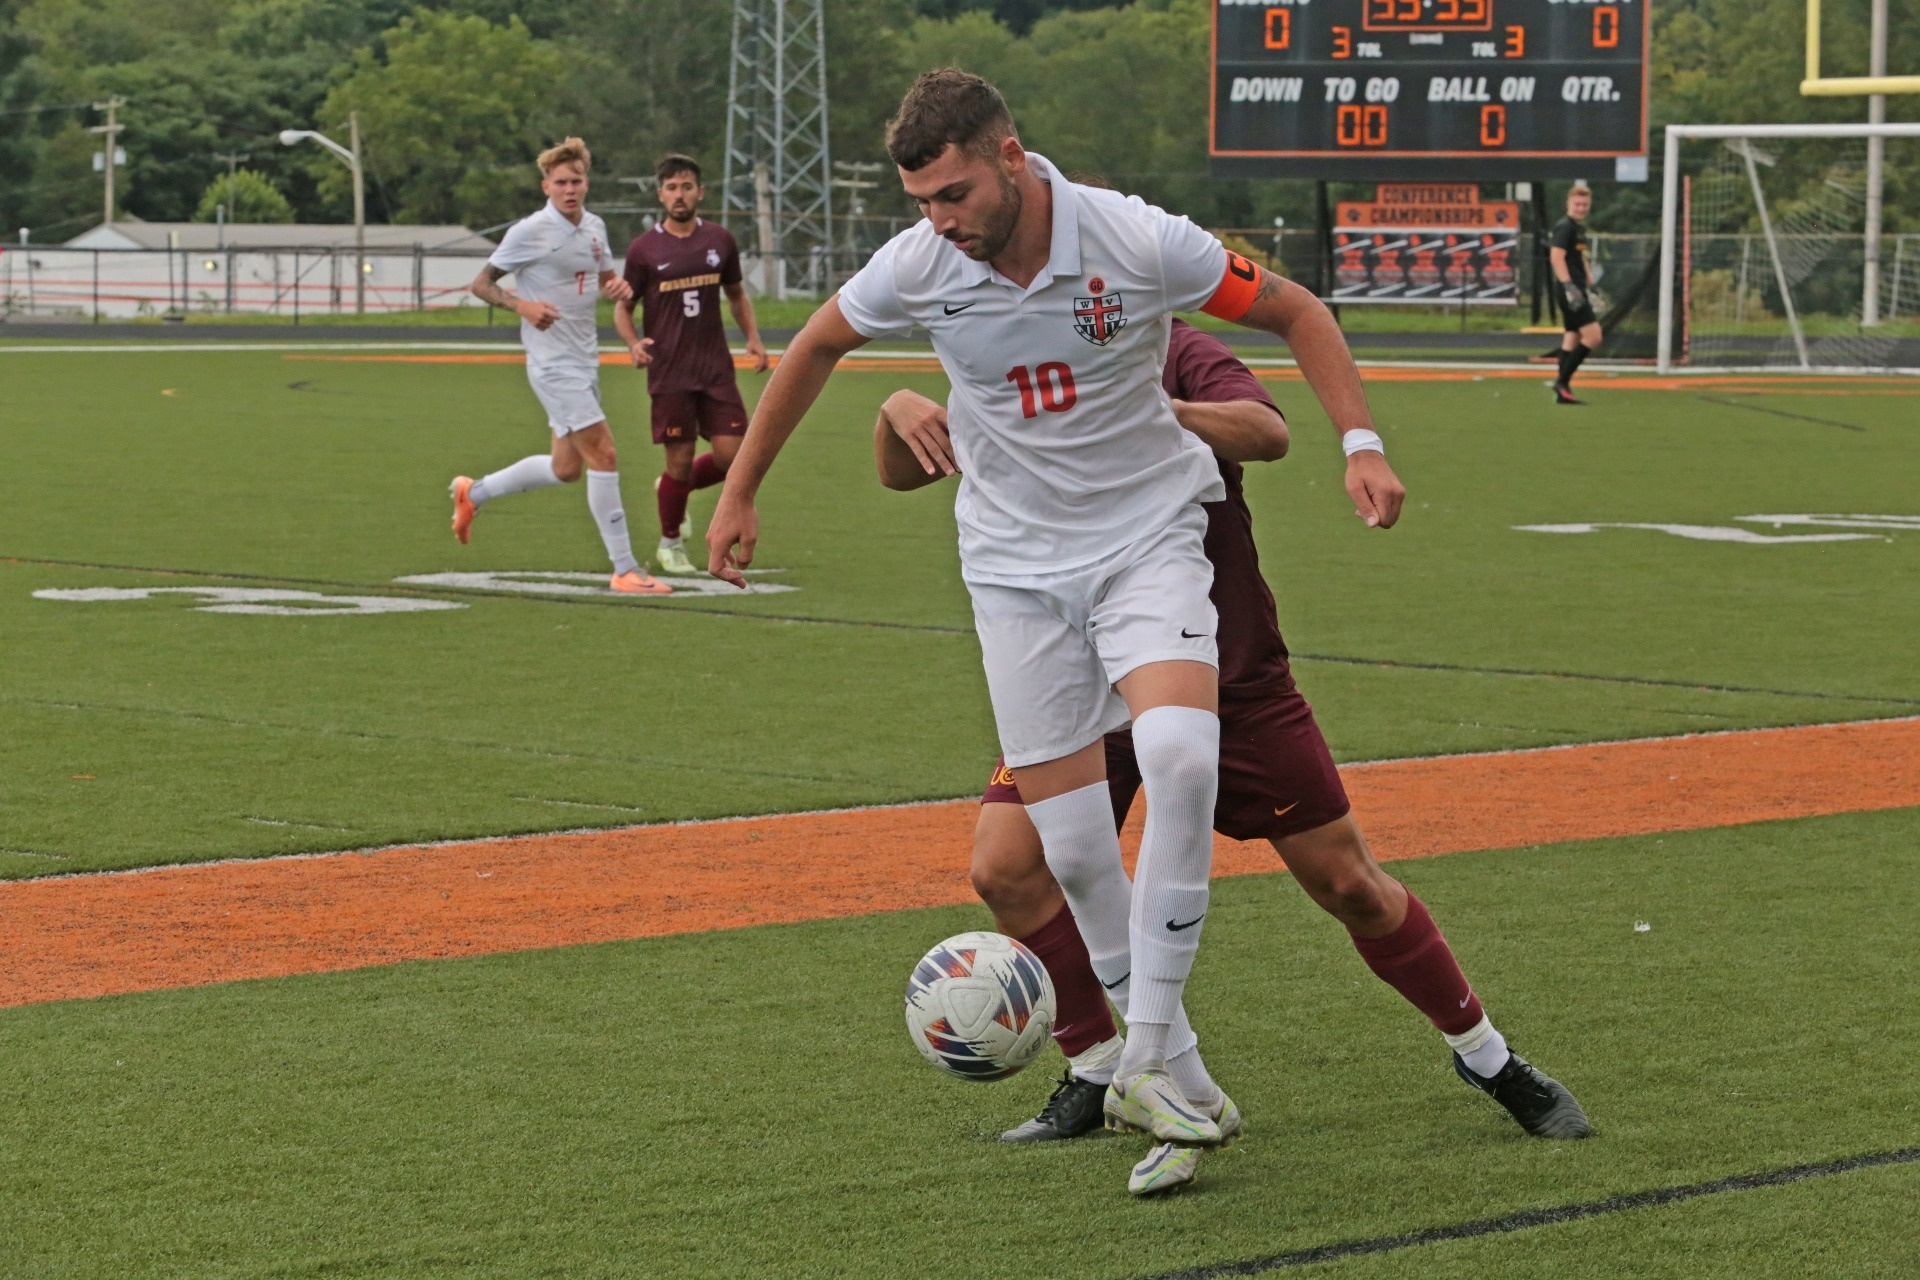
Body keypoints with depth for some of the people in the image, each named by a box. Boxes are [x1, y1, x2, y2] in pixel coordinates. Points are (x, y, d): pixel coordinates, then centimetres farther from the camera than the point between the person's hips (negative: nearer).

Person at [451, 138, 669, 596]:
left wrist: (621, 287, -1)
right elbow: (481, 283, -6)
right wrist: (522, 305, -23)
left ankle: (473, 493, 36)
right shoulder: (529, 232, -12)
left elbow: (606, 277, 23)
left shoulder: (594, 227, 8)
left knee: (566, 468, 15)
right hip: (553, 364, -8)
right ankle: (624, 570, -11)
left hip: (585, 362, 8)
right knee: (604, 455, -14)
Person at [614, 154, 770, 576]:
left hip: (716, 367, 3)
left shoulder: (720, 240, 7)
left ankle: (673, 489, 26)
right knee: (680, 459, -2)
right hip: (669, 372, -3)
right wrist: (634, 343, -15)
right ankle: (670, 545, 20)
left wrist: (753, 338, 6)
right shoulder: (644, 249, -3)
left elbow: (736, 294, 21)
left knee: (732, 455, -4)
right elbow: (623, 307, 4)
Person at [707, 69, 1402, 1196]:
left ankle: (1148, 1064, -19)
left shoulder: (1141, 243, -19)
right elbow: (816, 350, 10)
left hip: (1147, 538, -3)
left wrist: (1361, 441, -15)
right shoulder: (916, 266, -11)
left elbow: (1295, 314, -4)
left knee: (1180, 754, -29)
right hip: (1016, 564, 3)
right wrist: (739, 494, 14)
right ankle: (1178, 1076, 14)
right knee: (1073, 847, -4)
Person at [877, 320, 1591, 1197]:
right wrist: (898, 414, -21)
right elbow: (901, 475, 2)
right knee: (1005, 868, -15)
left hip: (1228, 673, -4)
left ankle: (1486, 1057, 21)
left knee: (1349, 885, 1)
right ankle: (1096, 1074, 5)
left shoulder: (1174, 357, -14)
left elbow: (1267, 433, -33)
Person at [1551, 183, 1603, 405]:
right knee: (1593, 335, -14)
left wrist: (1590, 285, 28)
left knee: (1572, 338, 10)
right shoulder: (1565, 227, -11)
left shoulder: (1580, 227, 19)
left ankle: (1563, 392, 11)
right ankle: (1562, 382, -11)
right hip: (1570, 289, -10)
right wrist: (1568, 286, -29)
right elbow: (1557, 256, -21)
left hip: (1577, 290, 10)